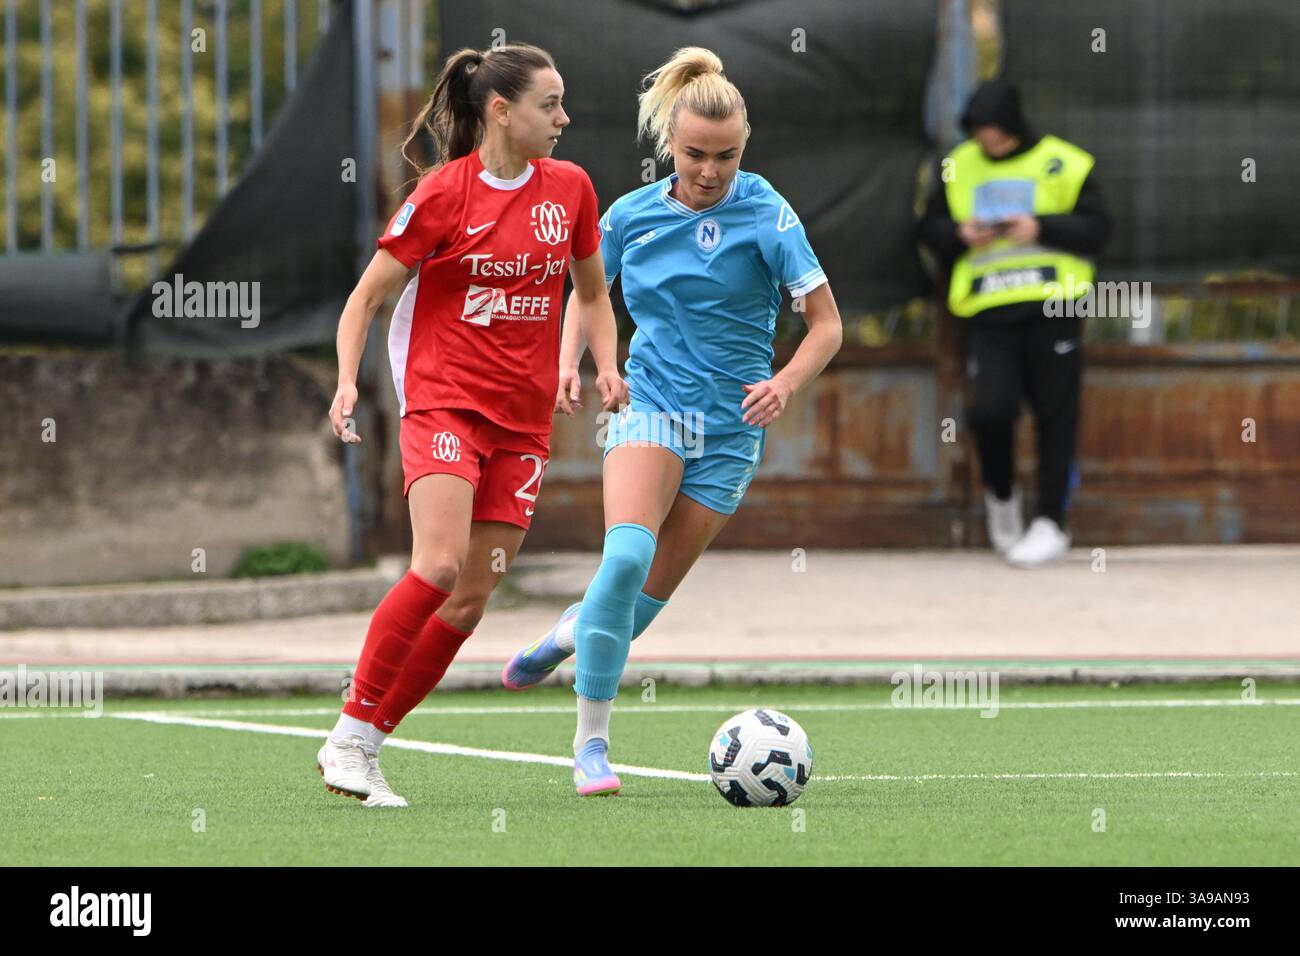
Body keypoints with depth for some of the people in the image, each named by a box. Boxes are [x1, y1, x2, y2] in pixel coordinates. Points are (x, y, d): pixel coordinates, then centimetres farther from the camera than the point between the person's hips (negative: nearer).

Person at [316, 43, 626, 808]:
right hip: (445, 404, -5)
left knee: (471, 600, -1)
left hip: (525, 421, 5)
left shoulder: (569, 188, 7)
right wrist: (348, 380, -15)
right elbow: (368, 296, -1)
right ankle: (349, 736, -15)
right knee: (440, 565, -24)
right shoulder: (445, 193, -7)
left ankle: (365, 748, 8)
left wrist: (606, 365, 5)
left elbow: (592, 292, 22)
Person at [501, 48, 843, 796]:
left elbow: (827, 325, -6)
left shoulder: (767, 216, -8)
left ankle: (571, 634, 39)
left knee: (650, 596, 3)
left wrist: (787, 383, -24)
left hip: (731, 425, 0)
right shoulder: (633, 215, 1)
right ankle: (592, 741, -19)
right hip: (652, 405, 0)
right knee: (628, 553, -26)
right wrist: (570, 361, 1)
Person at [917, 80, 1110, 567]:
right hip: (988, 311, 2)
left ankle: (1050, 523, 7)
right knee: (989, 411, -10)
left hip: (1051, 306, -2)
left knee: (1055, 416, 0)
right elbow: (929, 227, 14)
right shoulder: (957, 168, 11)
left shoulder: (1063, 165, 1)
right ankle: (1001, 496, 19)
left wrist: (1042, 229, -17)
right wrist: (960, 235, -7)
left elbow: (1095, 229, -3)